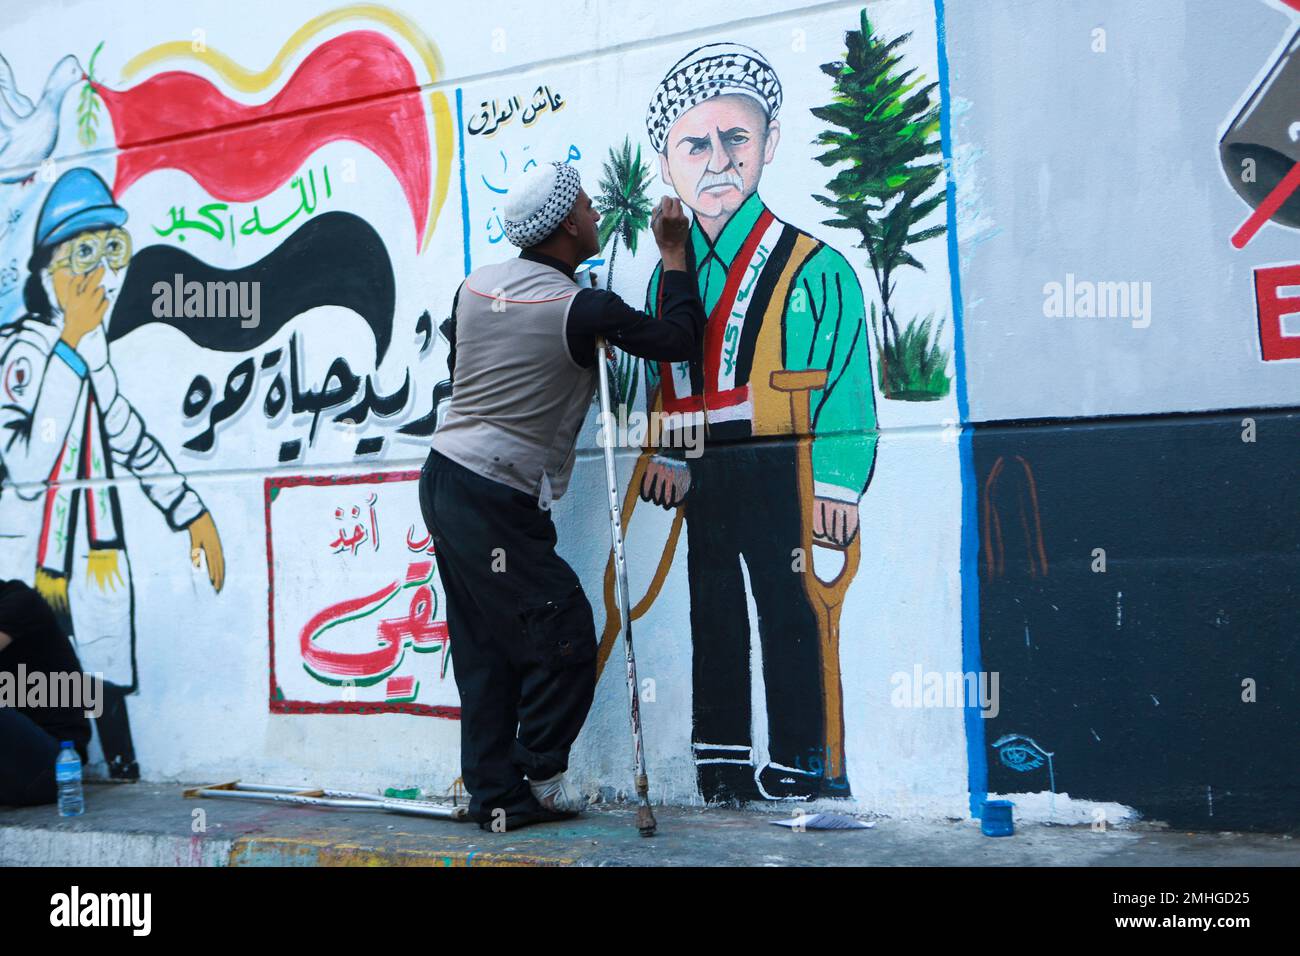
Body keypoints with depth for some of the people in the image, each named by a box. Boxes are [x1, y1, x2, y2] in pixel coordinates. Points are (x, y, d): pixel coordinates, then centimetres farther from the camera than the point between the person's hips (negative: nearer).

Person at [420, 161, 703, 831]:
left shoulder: (477, 284, 8)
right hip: (497, 500, -9)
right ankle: (538, 776, 13)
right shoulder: (581, 309, -14)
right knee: (564, 636, 2)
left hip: (444, 477, 9)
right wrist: (674, 255, 6)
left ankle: (495, 796, 15)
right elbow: (679, 340, -4)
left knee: (483, 650, 11)